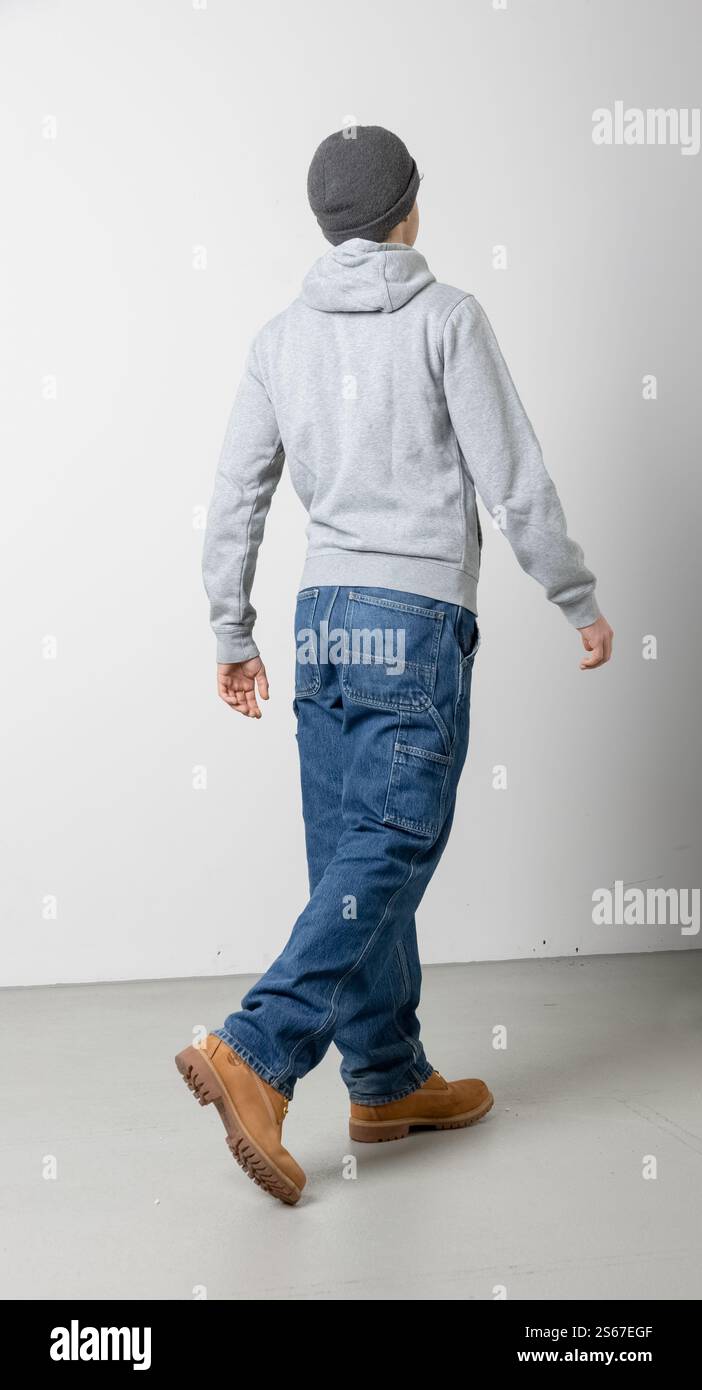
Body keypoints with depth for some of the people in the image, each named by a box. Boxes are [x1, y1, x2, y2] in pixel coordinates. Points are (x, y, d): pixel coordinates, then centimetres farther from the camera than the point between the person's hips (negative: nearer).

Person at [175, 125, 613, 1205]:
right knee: (389, 851, -6)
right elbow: (514, 482, -7)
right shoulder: (446, 318, -5)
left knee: (354, 855, 8)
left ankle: (390, 1080, 17)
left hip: (323, 616, 6)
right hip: (419, 619, -6)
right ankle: (255, 1056, -16)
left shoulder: (283, 336, 10)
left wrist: (233, 638, 19)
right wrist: (580, 603, 4)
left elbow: (236, 498, 10)